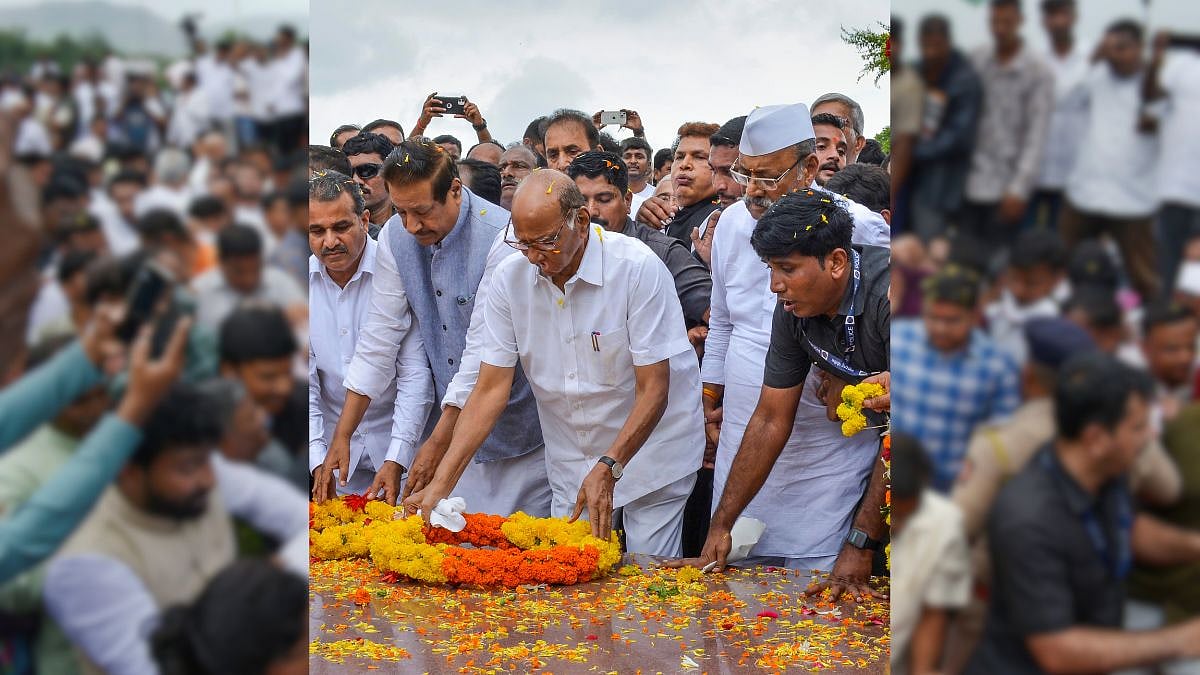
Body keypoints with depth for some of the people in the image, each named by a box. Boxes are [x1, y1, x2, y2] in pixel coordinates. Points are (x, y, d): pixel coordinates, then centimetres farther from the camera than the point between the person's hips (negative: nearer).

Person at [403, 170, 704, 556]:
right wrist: (441, 483, -14)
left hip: (650, 451, -3)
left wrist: (609, 468, -28)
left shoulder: (638, 268, -20)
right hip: (570, 463, 4)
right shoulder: (509, 279, -8)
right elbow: (490, 390, -7)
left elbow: (654, 390, -18)